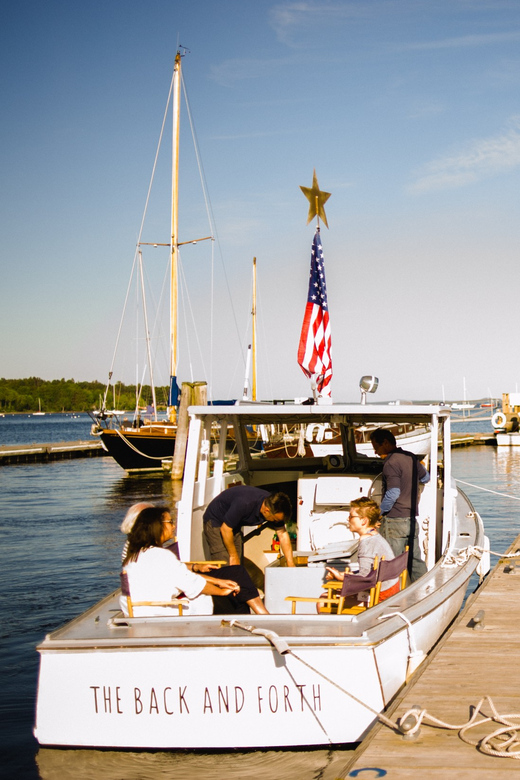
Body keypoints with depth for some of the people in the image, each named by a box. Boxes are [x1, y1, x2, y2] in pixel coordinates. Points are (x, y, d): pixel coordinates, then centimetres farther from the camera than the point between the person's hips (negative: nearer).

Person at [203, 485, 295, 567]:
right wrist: (233, 556, -18)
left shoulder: (273, 503, -17)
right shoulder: (245, 504, -39)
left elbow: (283, 534, -9)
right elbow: (225, 528, -28)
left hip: (235, 526, 7)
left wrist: (291, 564, -12)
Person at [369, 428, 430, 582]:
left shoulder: (391, 463, -15)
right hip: (412, 520, 8)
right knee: (415, 561, 12)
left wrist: (380, 511, -12)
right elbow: (425, 478, 28)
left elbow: (393, 493, -23)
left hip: (395, 521, -8)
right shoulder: (411, 458, 10)